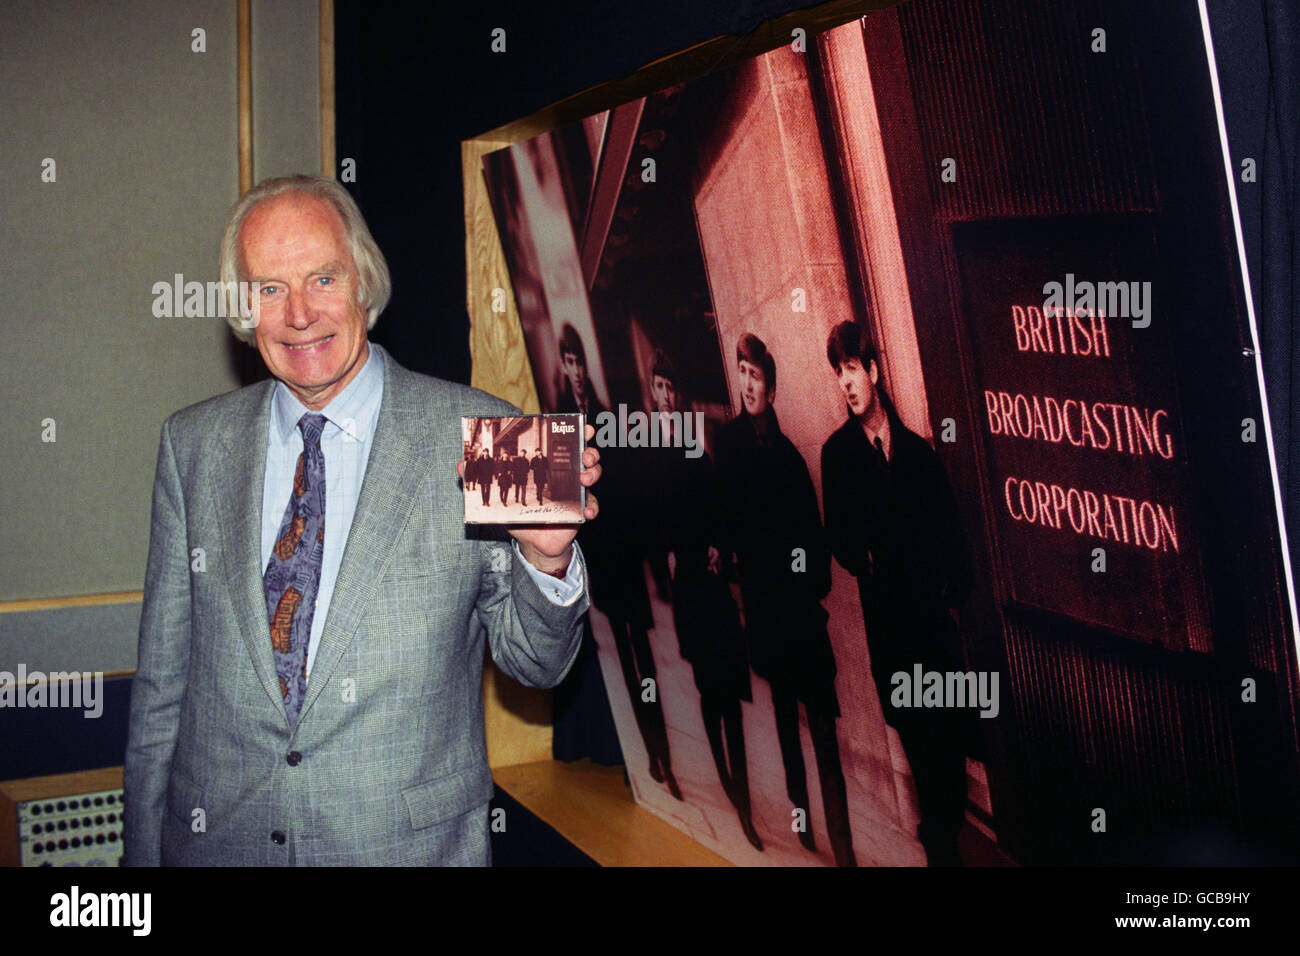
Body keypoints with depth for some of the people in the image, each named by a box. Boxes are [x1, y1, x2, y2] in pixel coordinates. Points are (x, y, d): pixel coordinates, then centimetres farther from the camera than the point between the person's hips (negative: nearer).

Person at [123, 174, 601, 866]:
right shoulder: (191, 444, 0)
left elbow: (533, 663, -6)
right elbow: (162, 676, 5)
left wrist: (545, 557, -24)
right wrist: (143, 849, 5)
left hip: (413, 843, -2)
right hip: (217, 840, 3)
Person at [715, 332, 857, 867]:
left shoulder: (788, 452, 10)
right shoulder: (728, 442, 3)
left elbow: (814, 531, 7)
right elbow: (728, 522, -3)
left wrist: (815, 578, -5)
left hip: (803, 606, 2)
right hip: (763, 605, -2)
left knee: (824, 729, 1)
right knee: (787, 719, 7)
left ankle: (843, 847, 4)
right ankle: (805, 834, 18)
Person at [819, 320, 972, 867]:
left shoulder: (914, 445, 9)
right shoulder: (837, 452, 4)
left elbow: (948, 520, 8)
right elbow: (839, 537, 3)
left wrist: (955, 581, -2)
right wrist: (869, 565, -14)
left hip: (933, 604, 2)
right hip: (885, 610, -2)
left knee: (951, 718, 4)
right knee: (910, 720, 0)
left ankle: (950, 816, 23)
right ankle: (939, 827, 14)